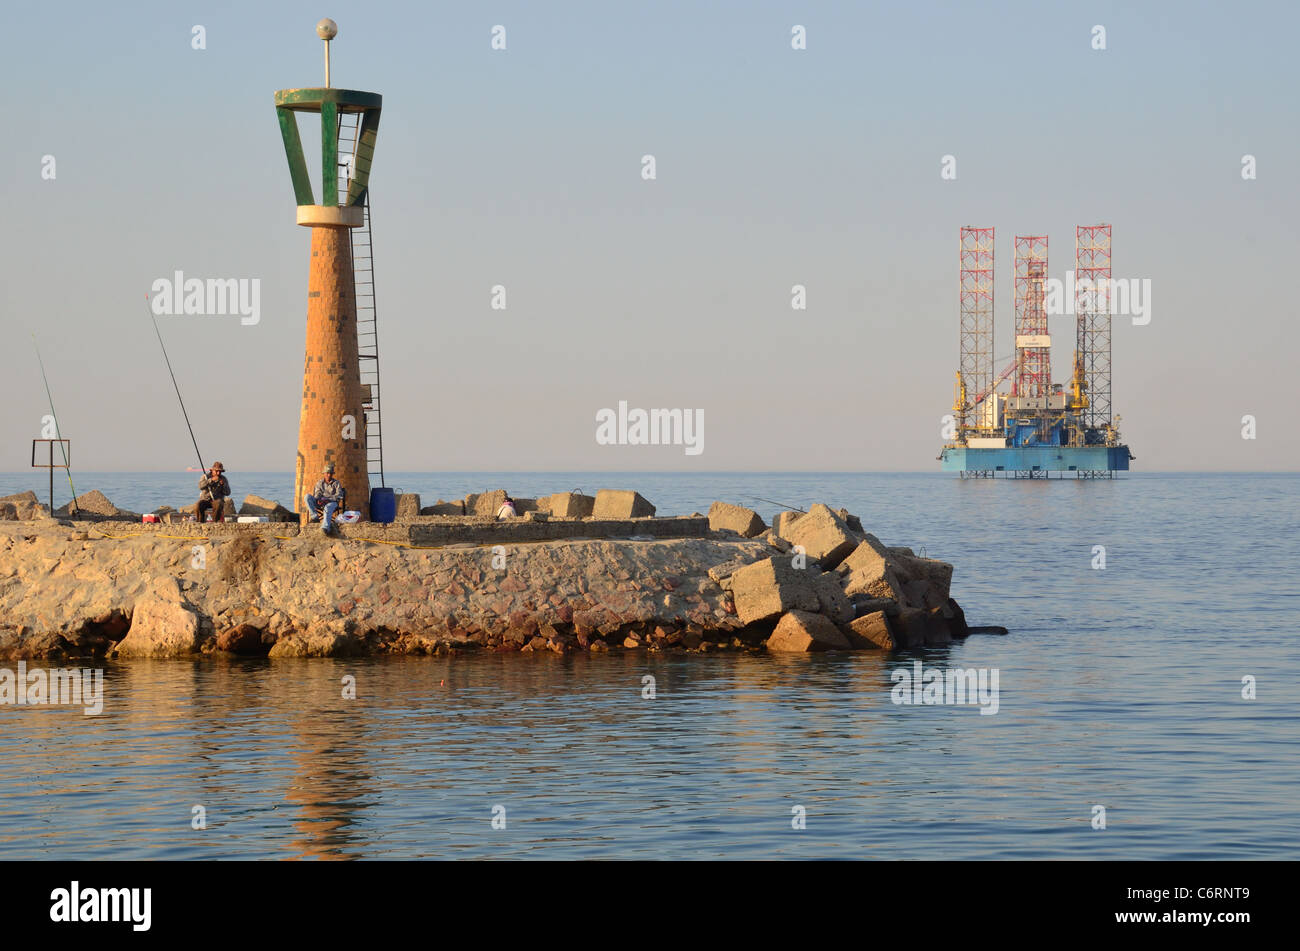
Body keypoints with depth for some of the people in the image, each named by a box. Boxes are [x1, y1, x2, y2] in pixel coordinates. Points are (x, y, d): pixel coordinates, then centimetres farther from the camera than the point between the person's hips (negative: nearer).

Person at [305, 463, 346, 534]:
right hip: (320, 503, 4)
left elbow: (339, 495, -3)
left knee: (327, 508, -41)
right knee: (308, 496, -21)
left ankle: (325, 527, -66)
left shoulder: (336, 483, 9)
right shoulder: (320, 483, 18)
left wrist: (328, 499, -17)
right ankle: (314, 515, -28)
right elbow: (317, 494, 8)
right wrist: (318, 500, -17)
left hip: (332, 502, -4)